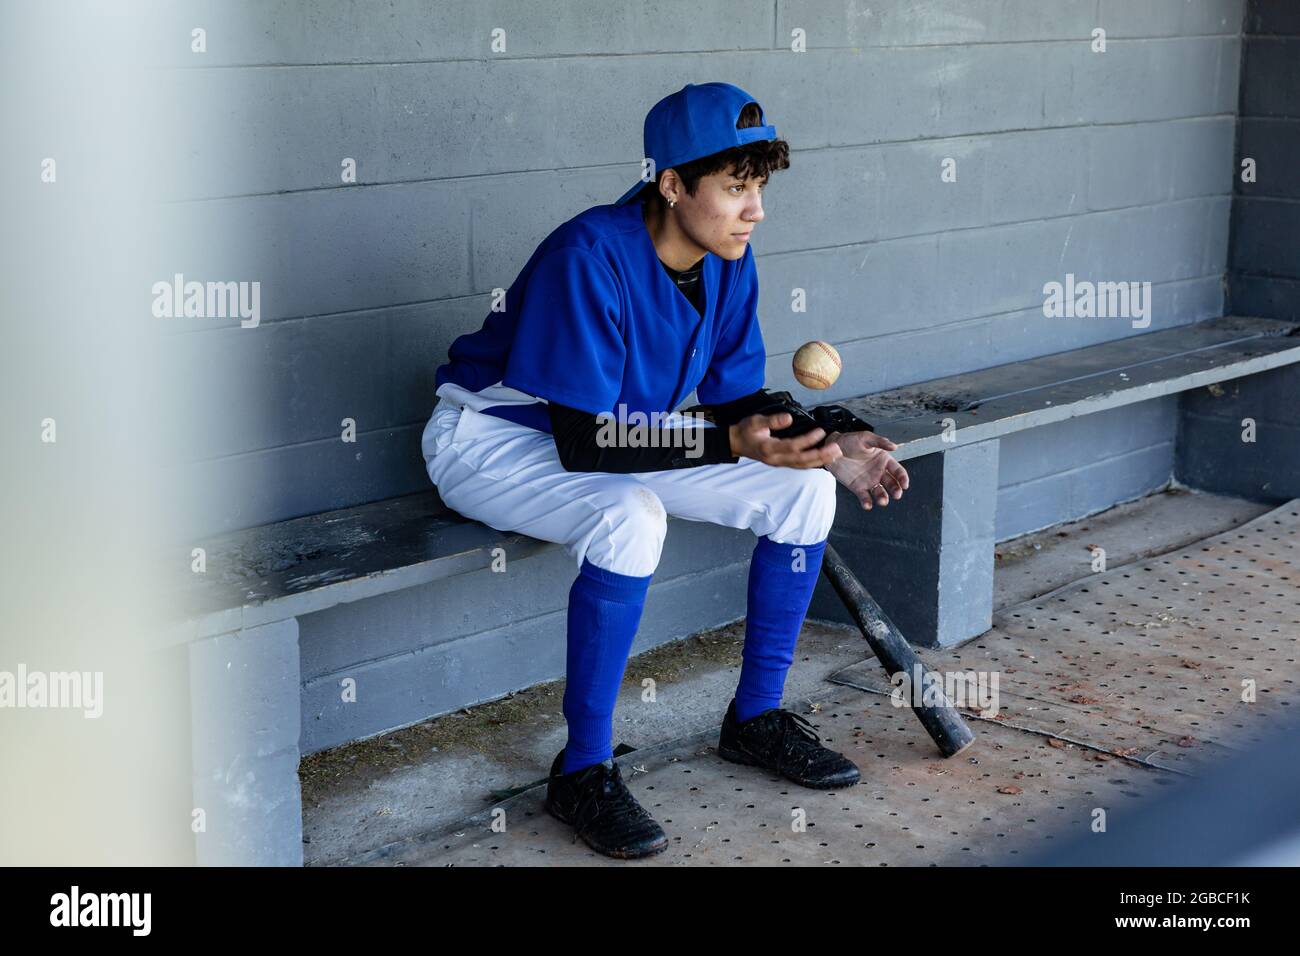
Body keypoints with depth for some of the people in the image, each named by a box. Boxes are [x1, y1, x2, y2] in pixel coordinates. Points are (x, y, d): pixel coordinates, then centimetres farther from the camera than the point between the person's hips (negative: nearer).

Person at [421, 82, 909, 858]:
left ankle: (756, 716, 9)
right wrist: (731, 442, -39)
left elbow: (736, 398, 3)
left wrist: (831, 449, -14)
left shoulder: (727, 261, -7)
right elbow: (583, 441, -32)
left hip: (622, 433, 7)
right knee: (631, 518, -38)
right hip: (494, 439, -7)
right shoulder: (591, 258, -30)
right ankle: (583, 770, -21)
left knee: (805, 489, -6)